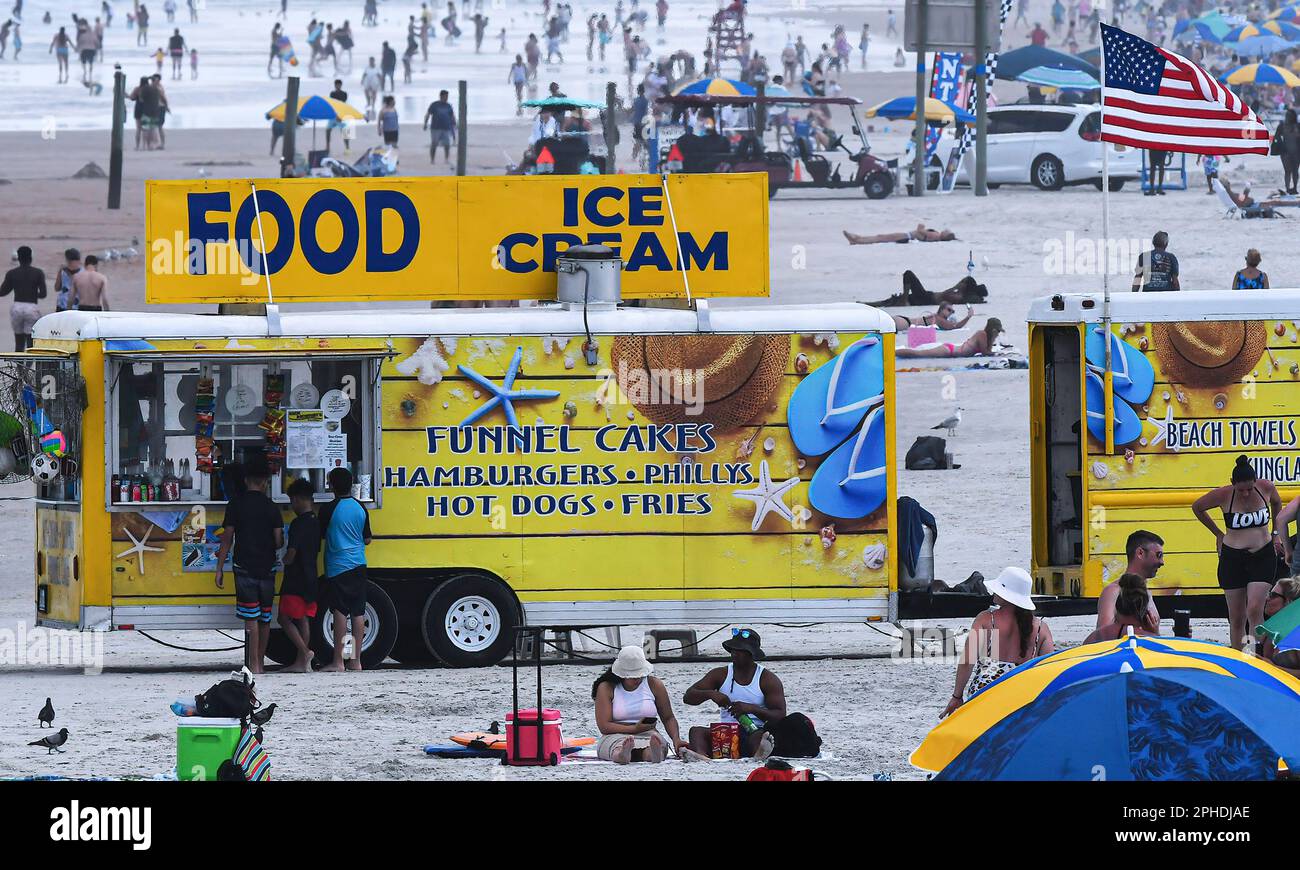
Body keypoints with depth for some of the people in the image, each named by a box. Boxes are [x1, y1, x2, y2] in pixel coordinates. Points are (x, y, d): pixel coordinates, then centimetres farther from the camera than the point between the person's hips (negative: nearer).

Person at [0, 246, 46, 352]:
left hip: (16, 307, 2)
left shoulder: (11, 273, 2)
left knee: (19, 344, 14)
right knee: (30, 344, -3)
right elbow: (43, 294, -6)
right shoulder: (38, 273, -2)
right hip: (31, 308, -2)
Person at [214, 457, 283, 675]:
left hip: (244, 567, -2)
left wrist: (219, 569, 1)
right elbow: (278, 542, 2)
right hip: (267, 567, 3)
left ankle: (253, 665, -10)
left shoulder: (235, 505, -2)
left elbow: (227, 539, -4)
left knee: (251, 617, -6)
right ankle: (260, 663, 18)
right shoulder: (271, 507, 3)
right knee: (264, 618, 12)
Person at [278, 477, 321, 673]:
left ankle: (304, 652, -16)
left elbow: (291, 555, -21)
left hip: (295, 581, -8)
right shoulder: (316, 523, 9)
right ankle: (301, 662, 10)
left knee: (285, 618, -2)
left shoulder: (298, 523, -17)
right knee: (304, 619, 11)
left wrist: (284, 560, -1)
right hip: (311, 580, 8)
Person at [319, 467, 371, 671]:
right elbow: (367, 539, 11)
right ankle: (356, 660, 9)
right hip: (358, 566, 5)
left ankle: (338, 661, -5)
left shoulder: (329, 509, -11)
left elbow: (320, 535, 0)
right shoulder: (360, 508, 4)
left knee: (340, 612, -4)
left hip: (338, 567, -5)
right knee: (358, 612, 6)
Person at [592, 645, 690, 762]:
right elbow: (604, 726, -4)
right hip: (616, 736, -1)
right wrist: (635, 729, -12)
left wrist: (676, 740, -4)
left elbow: (668, 718, 16)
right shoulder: (606, 688, 4)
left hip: (647, 735, 1)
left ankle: (654, 753, -75)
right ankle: (621, 754, -78)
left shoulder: (654, 685, 12)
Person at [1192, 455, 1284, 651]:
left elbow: (1277, 503, 18)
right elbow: (1197, 507, 8)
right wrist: (1218, 534, 11)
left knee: (1255, 611, -16)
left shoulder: (1266, 488, -7)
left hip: (1263, 556, 0)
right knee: (1236, 618, 3)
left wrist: (1276, 534, 17)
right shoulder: (1223, 495, -12)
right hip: (1232, 558, 0)